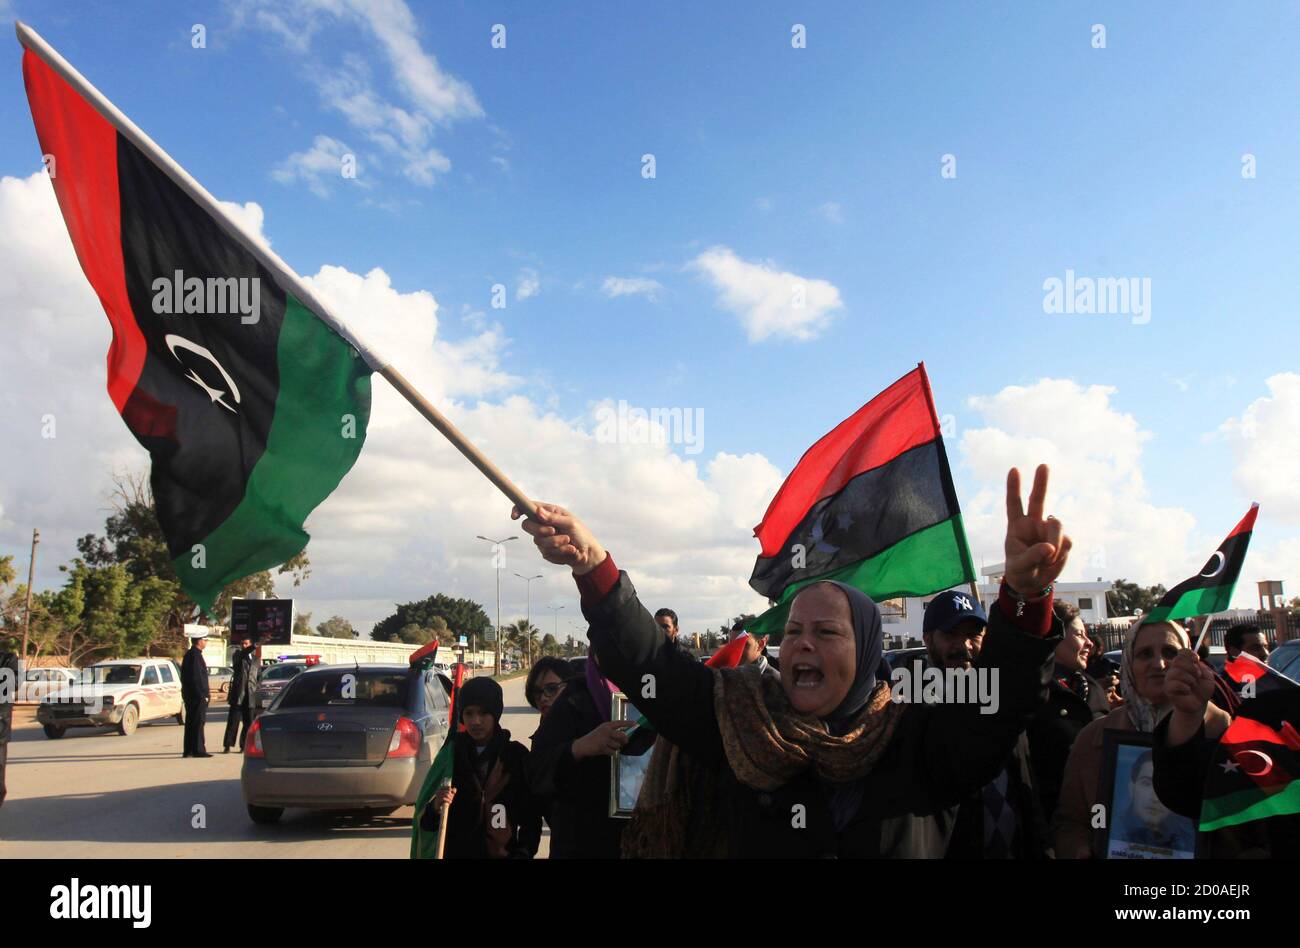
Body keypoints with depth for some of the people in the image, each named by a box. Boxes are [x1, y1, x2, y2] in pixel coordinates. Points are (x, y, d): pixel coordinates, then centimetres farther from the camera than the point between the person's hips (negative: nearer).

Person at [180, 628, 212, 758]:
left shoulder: (188, 654, 15)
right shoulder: (195, 655, -16)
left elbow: (184, 677, 20)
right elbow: (197, 678, -20)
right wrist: (203, 695, -18)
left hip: (189, 695, 10)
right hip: (197, 695, -10)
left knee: (191, 723, 13)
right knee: (198, 723, -6)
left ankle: (189, 750, 17)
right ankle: (198, 750, -4)